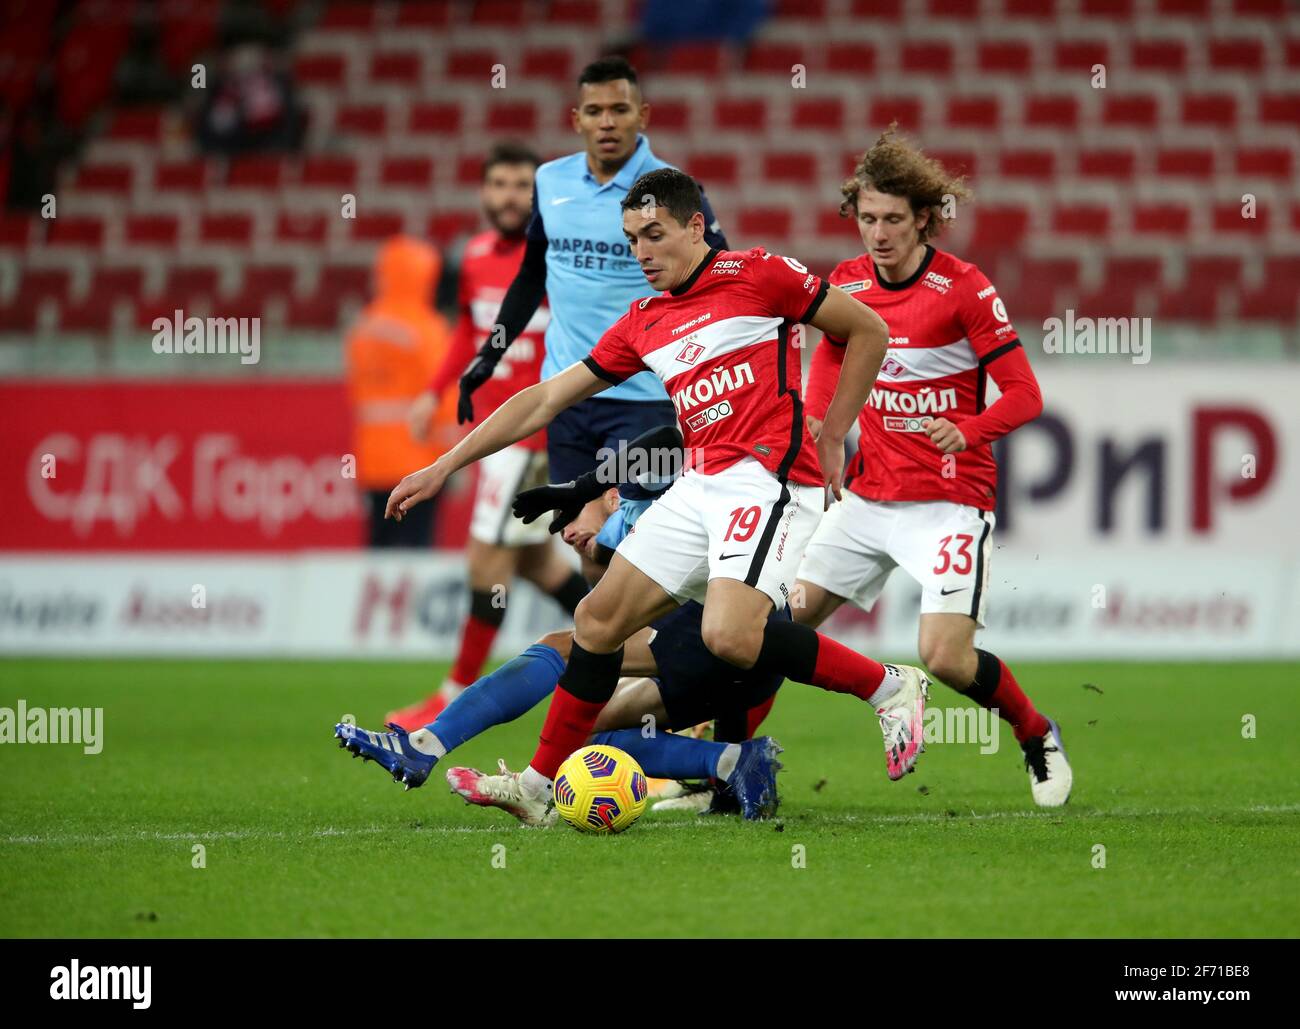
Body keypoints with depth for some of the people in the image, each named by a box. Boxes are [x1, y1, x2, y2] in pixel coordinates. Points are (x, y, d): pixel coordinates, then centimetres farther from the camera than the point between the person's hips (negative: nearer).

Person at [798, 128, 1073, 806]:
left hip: (950, 501, -5)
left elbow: (1023, 394, -13)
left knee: (946, 657, -17)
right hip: (868, 497, 5)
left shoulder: (964, 288, -14)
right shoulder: (846, 283, 1)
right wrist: (815, 425, 2)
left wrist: (966, 432, -31)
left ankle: (1038, 738, 10)